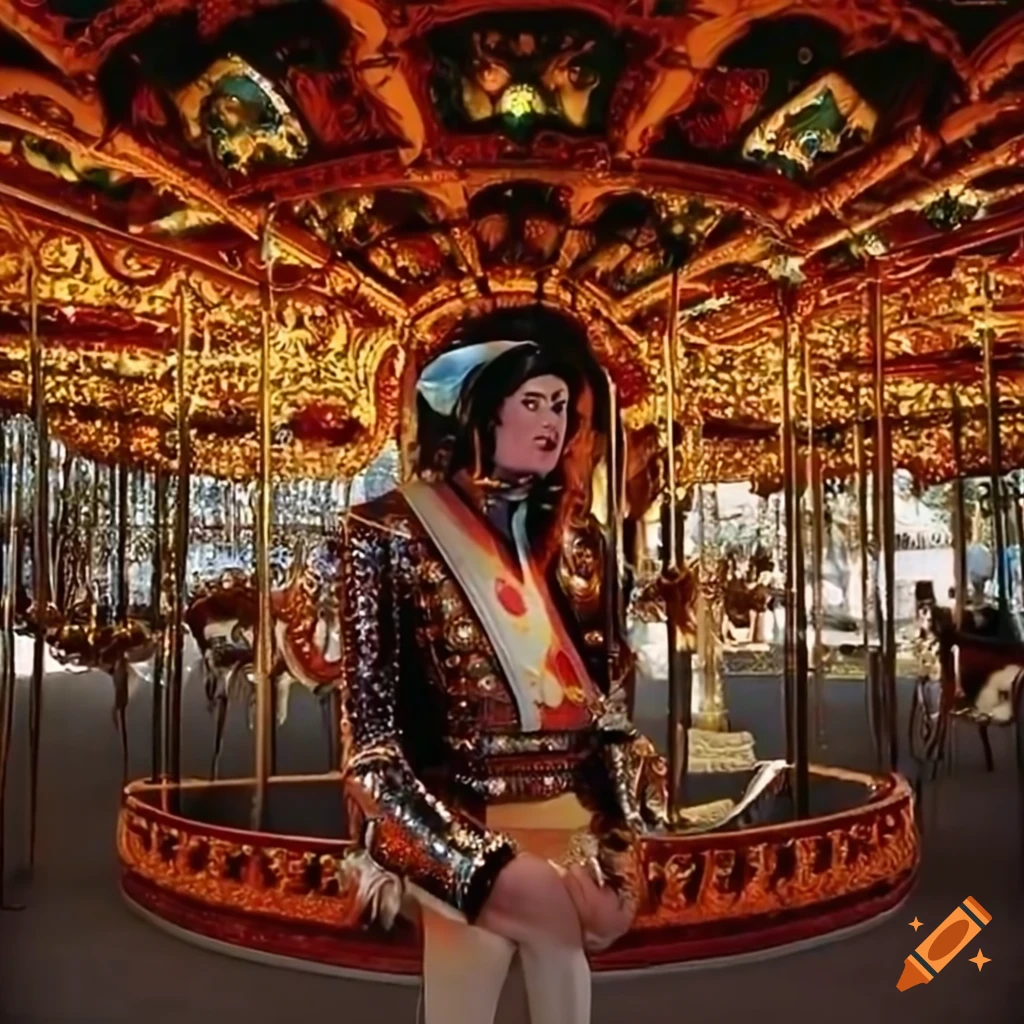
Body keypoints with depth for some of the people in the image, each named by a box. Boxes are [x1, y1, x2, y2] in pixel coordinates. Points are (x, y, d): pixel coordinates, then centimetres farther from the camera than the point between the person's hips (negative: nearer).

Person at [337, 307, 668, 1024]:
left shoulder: (574, 537, 8)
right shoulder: (393, 534, -7)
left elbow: (608, 703, 10)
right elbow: (372, 739, -11)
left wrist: (621, 855, 1)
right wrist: (486, 867, -17)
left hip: (576, 837, 5)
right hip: (462, 842, -4)